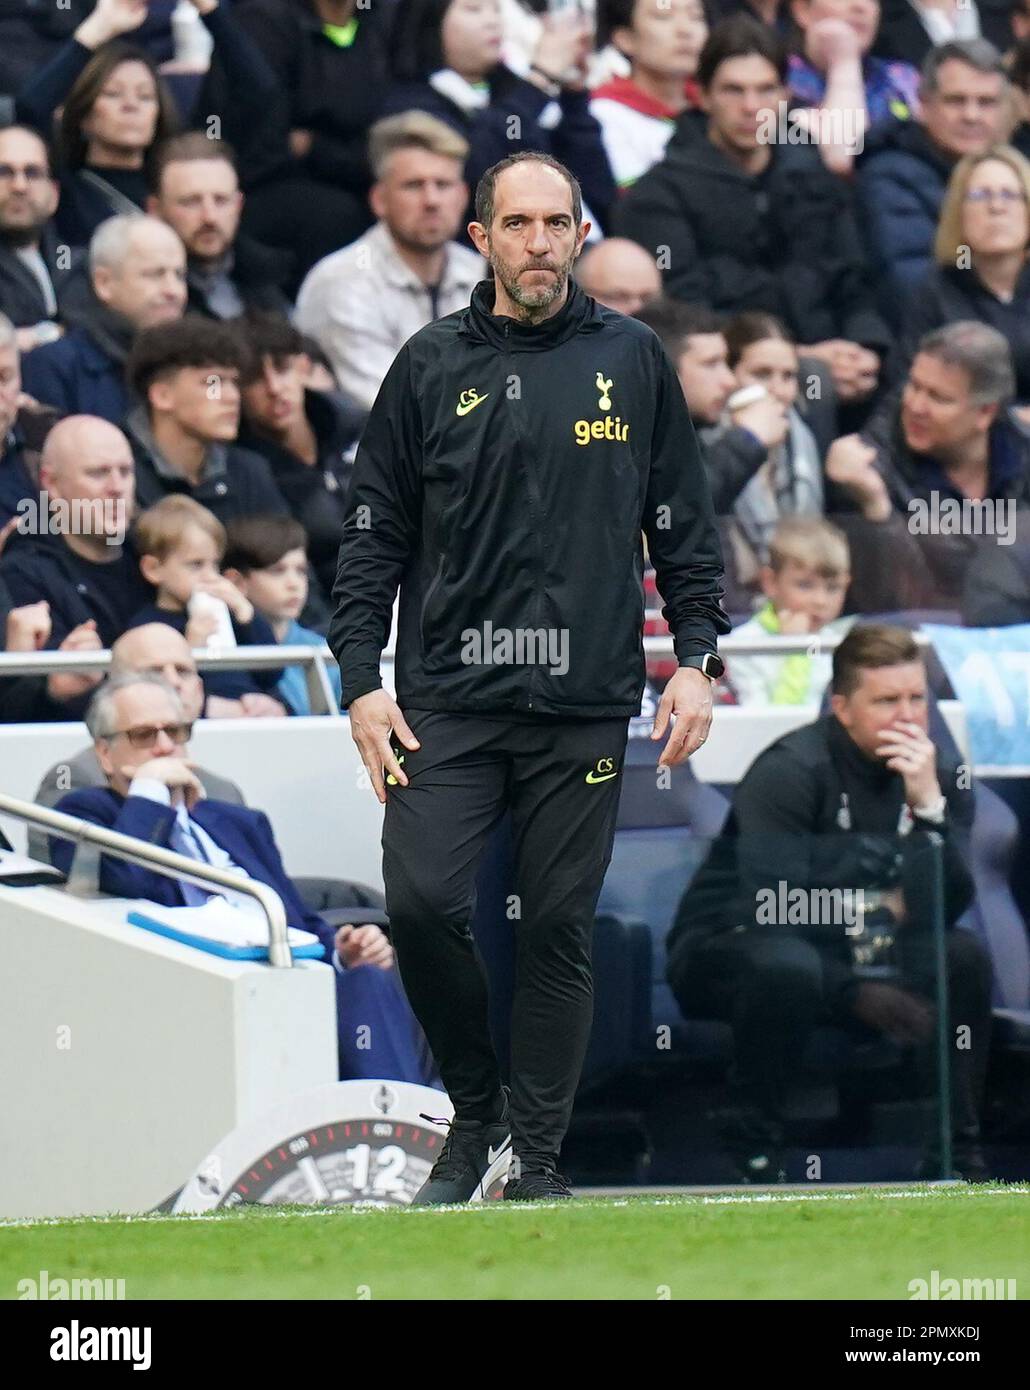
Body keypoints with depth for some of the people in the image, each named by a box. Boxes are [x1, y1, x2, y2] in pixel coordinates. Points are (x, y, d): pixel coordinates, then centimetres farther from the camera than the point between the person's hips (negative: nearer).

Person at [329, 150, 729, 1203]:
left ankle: (537, 1156, 10)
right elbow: (373, 533, 8)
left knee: (559, 929, 1)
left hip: (586, 707, 0)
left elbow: (683, 522, 12)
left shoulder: (631, 361, 8)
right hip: (447, 699, 0)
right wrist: (360, 680, 0)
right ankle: (475, 1110, 10)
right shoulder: (431, 366, 6)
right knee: (420, 901, -12)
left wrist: (696, 659, 3)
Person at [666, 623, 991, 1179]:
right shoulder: (790, 770, -19)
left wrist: (927, 804, -27)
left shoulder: (941, 774, -3)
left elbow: (947, 908, -15)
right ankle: (754, 1151, -25)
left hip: (849, 957, 5)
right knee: (786, 967, -39)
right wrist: (859, 993, -27)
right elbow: (773, 911, -26)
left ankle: (958, 1153, -11)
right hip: (724, 948, -5)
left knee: (963, 956, -19)